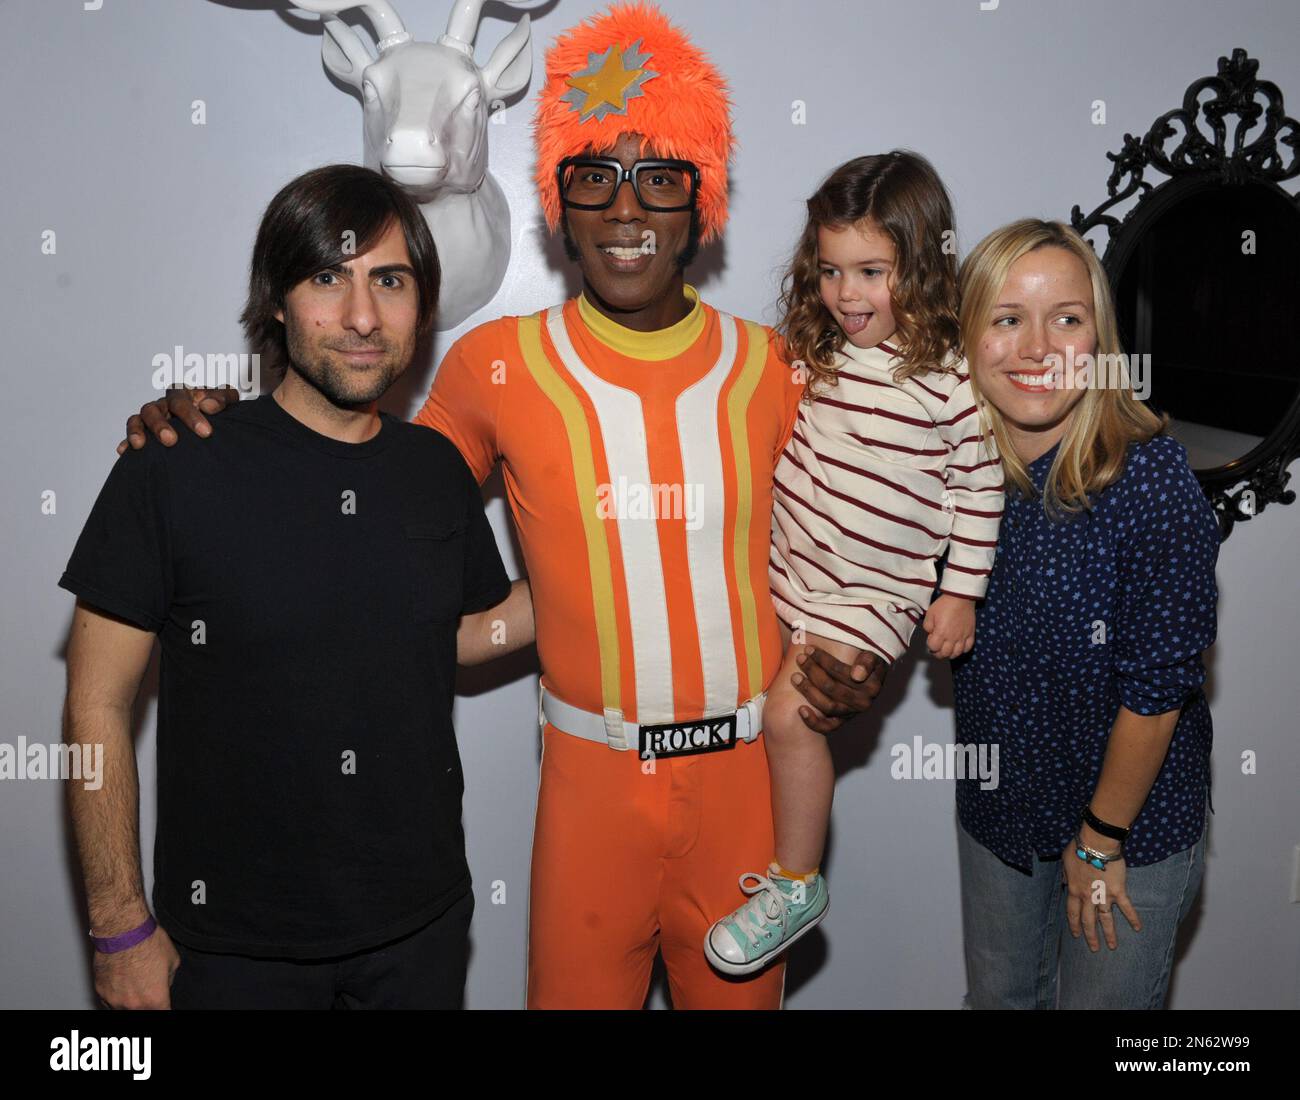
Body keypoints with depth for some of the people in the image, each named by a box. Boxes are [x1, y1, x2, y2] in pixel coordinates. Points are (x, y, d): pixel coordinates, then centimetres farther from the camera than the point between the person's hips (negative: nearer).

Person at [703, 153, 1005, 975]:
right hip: (793, 572, 6)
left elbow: (980, 484, -7)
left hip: (876, 590, -6)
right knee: (799, 721, 14)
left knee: (789, 713, -17)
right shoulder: (811, 354, 0)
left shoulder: (950, 381, -15)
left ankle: (797, 885, 0)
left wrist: (960, 592, -6)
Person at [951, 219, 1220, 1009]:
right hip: (995, 808, 4)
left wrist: (1101, 838, -13)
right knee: (999, 995, 24)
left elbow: (1157, 685, -20)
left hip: (1134, 827, -4)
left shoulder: (1152, 477, -25)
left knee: (1106, 997, 17)